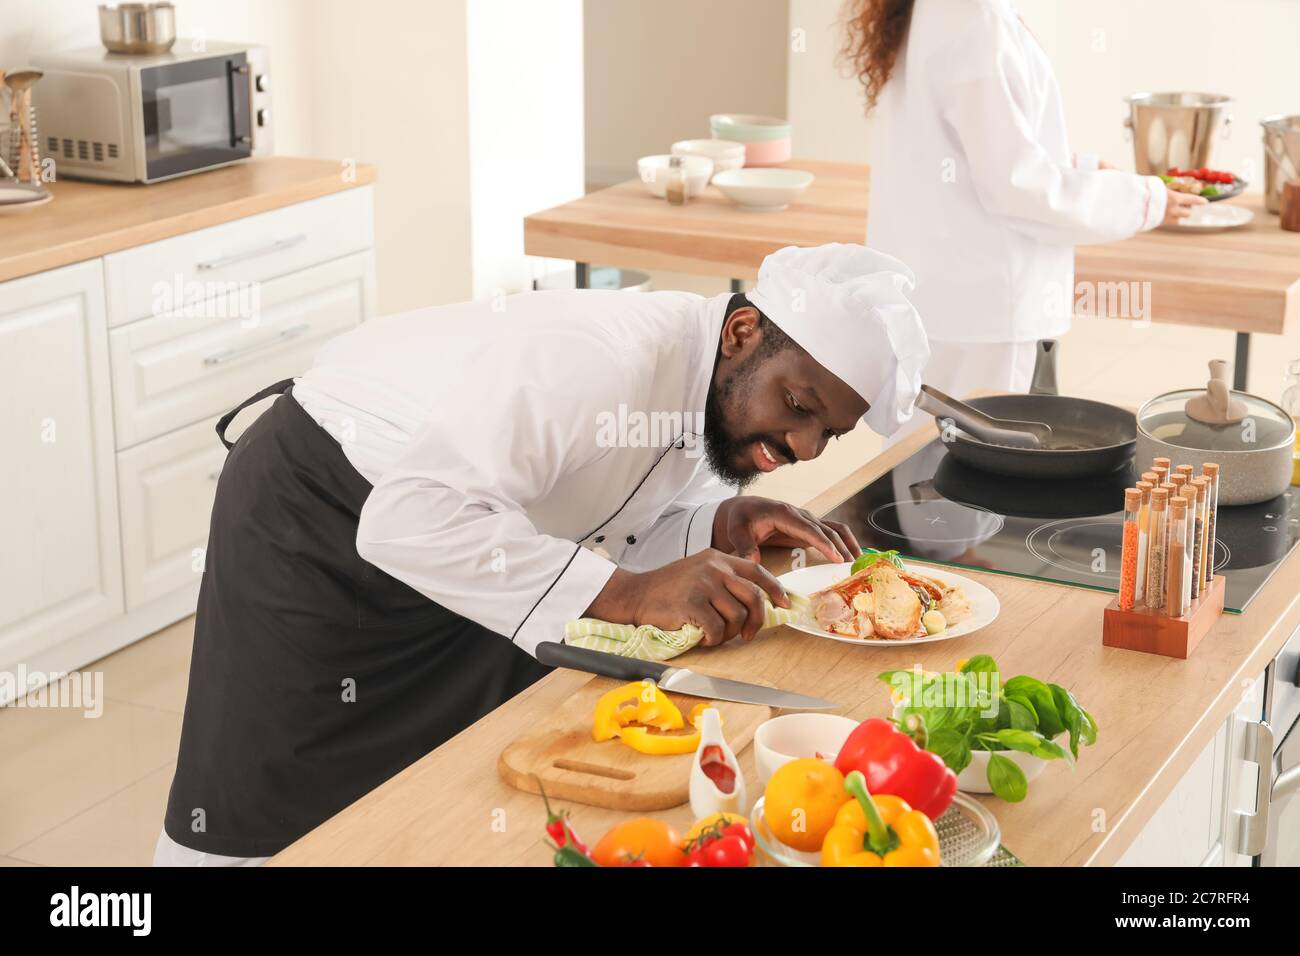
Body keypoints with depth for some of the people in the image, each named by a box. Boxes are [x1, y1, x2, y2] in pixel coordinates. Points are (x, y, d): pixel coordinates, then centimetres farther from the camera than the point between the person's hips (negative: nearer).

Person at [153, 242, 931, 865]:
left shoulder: (720, 388, -9)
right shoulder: (601, 359, -36)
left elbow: (617, 517, 2)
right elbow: (408, 519, -43)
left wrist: (721, 527, -19)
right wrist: (631, 594, -46)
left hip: (460, 547, 8)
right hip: (323, 513, -8)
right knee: (264, 819, -5)